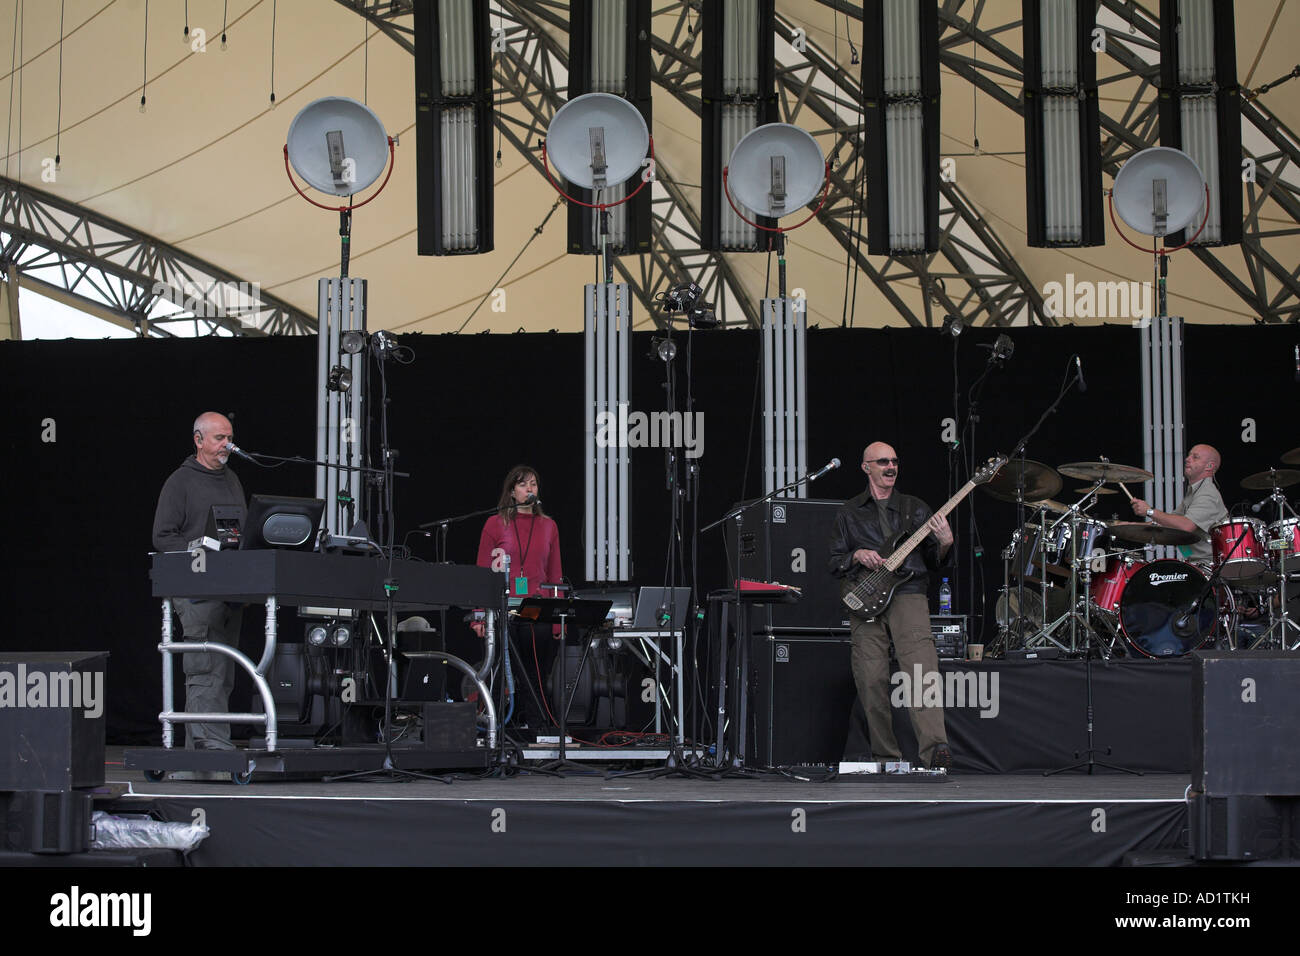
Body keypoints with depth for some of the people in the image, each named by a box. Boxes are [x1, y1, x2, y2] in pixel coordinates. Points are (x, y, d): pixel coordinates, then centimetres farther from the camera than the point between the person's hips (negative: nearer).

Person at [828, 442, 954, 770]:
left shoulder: (915, 508, 19)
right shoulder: (849, 513, 18)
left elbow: (934, 561, 16)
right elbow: (834, 563, 15)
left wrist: (945, 544, -5)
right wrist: (857, 556, -4)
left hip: (908, 595, -1)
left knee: (922, 670, -22)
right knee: (872, 682, -5)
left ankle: (934, 749, -34)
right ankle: (886, 758, 6)